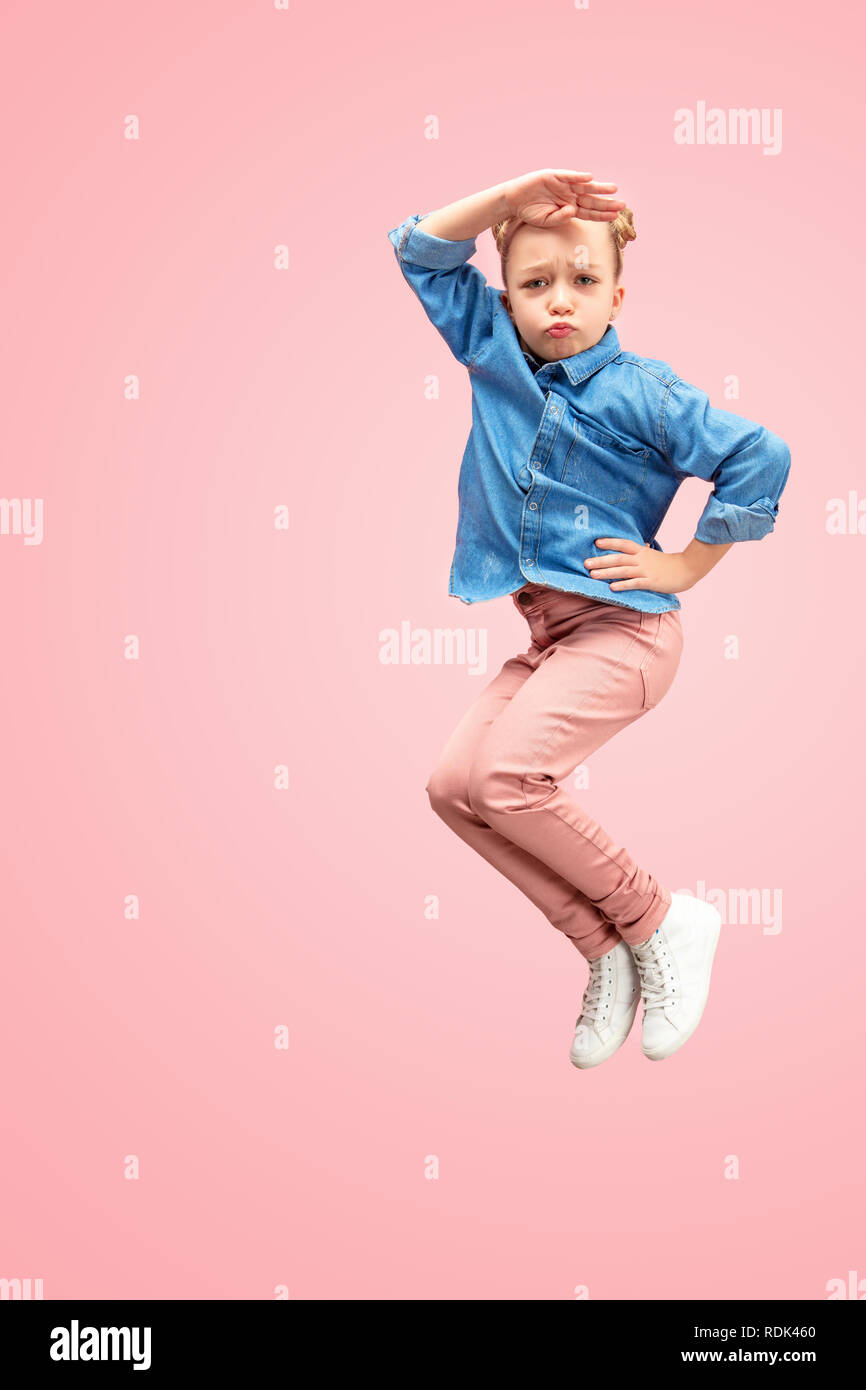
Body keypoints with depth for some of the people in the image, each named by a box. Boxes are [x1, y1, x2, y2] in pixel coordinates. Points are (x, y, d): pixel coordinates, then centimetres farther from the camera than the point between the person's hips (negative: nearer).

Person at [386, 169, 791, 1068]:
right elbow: (422, 251, 13)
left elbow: (760, 457, -12)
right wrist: (508, 198, -1)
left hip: (623, 628, -7)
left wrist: (687, 565, -7)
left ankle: (663, 924, -5)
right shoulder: (495, 352, 8)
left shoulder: (639, 392, -9)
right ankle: (607, 946, 0)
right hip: (546, 633, 7)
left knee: (507, 776, -24)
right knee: (452, 785, -9)